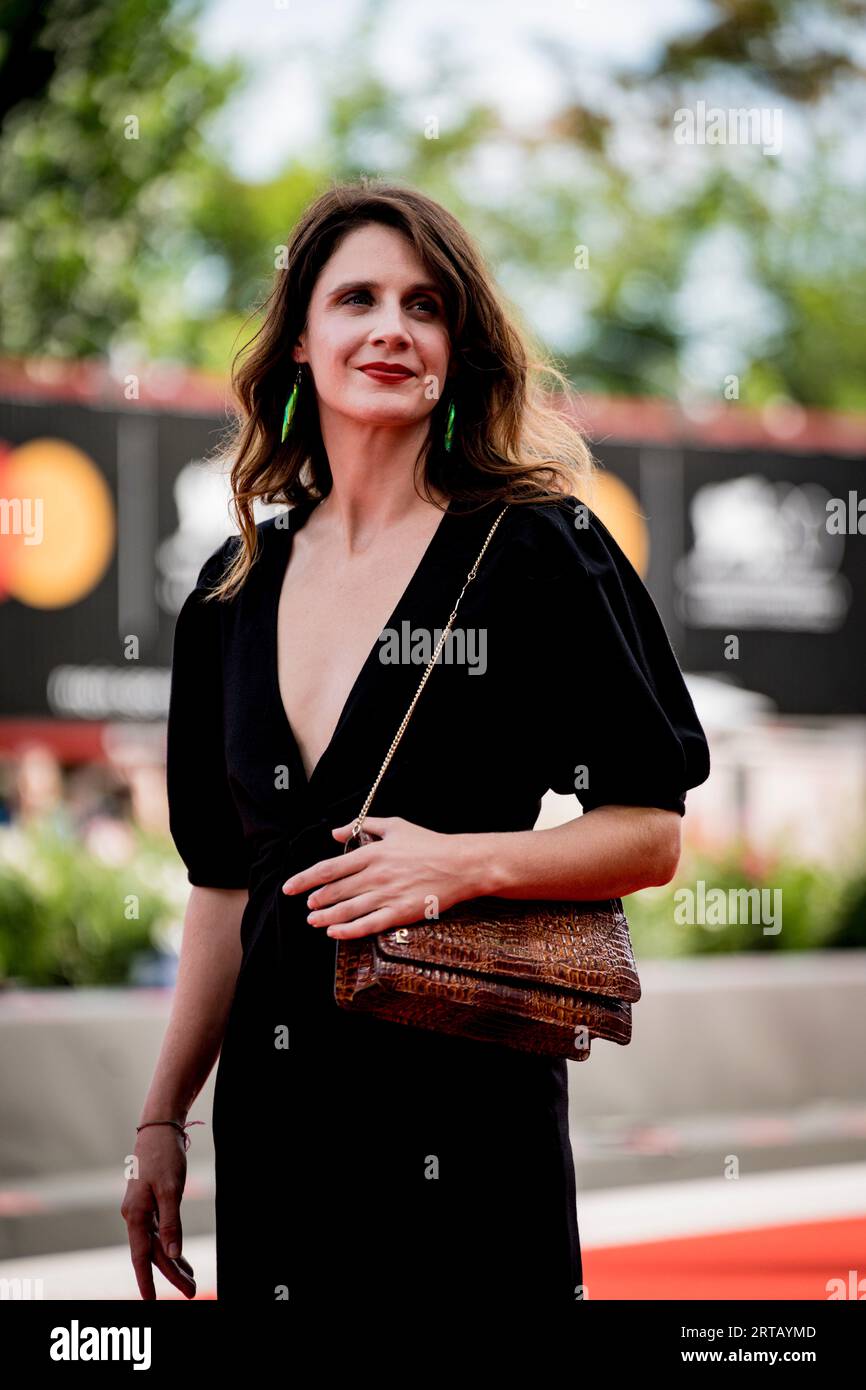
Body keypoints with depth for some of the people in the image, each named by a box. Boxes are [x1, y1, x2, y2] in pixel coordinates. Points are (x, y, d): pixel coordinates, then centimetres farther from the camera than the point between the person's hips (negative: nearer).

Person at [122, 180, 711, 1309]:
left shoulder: (537, 547, -3)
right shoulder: (236, 590, 11)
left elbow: (650, 833, -4)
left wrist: (465, 862, -20)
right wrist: (162, 1123, 14)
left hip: (466, 1117, -4)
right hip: (273, 1117, 4)